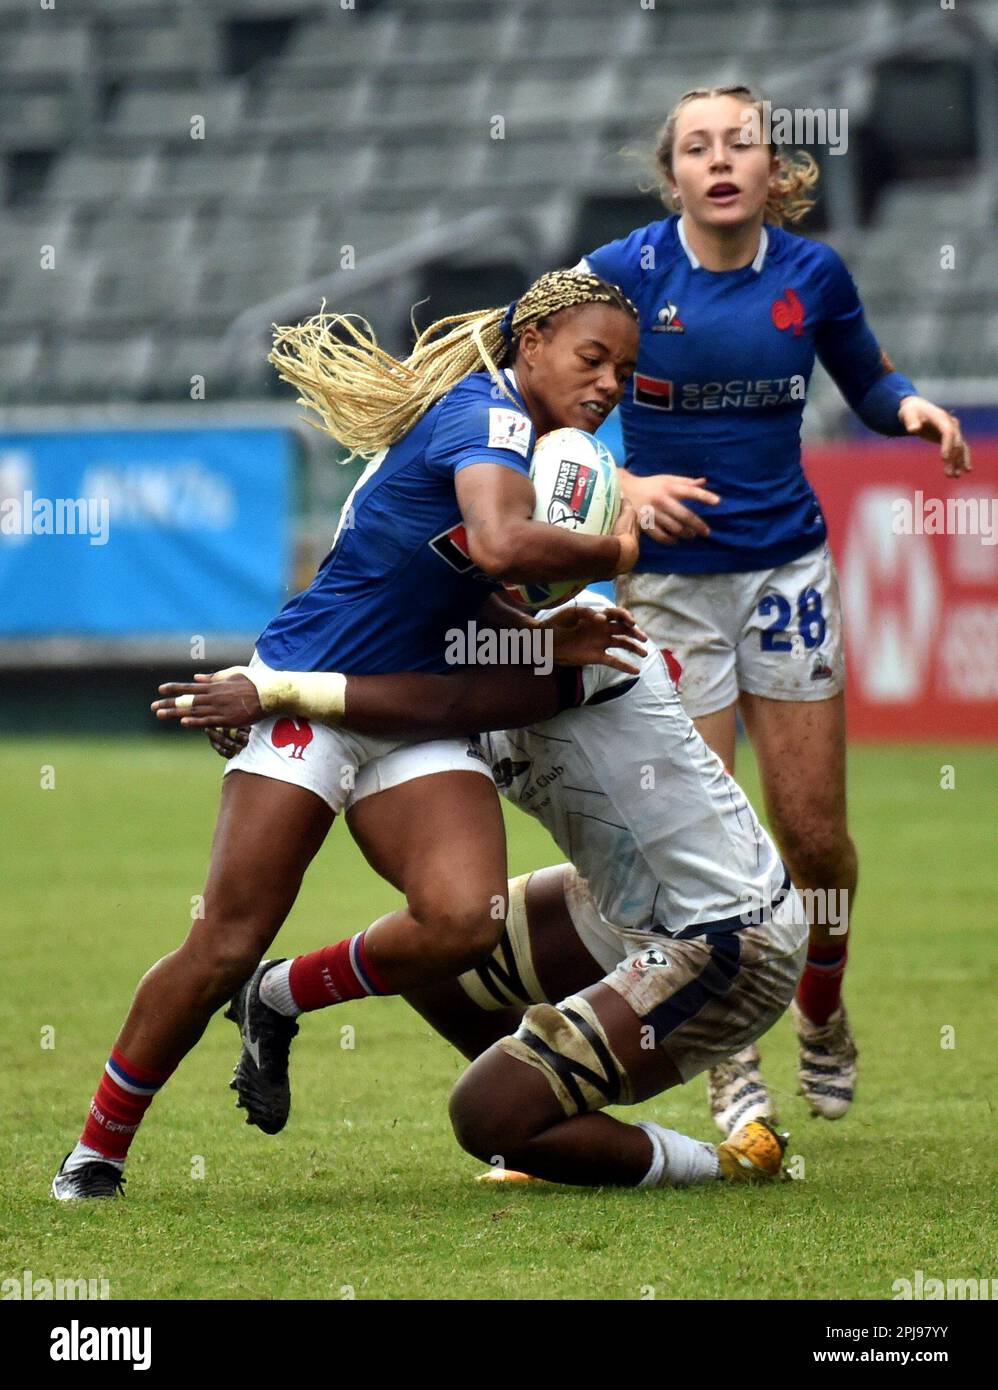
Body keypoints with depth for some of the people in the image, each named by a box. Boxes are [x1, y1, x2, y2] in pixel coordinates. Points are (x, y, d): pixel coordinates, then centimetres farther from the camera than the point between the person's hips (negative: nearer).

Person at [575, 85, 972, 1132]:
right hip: (668, 574, -2)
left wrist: (910, 408, -9)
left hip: (786, 563, 2)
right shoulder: (622, 273, -10)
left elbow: (867, 382, 14)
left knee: (814, 830, 4)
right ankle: (730, 1069, 10)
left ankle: (821, 1021, 31)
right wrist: (623, 486, -21)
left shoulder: (811, 273, -2)